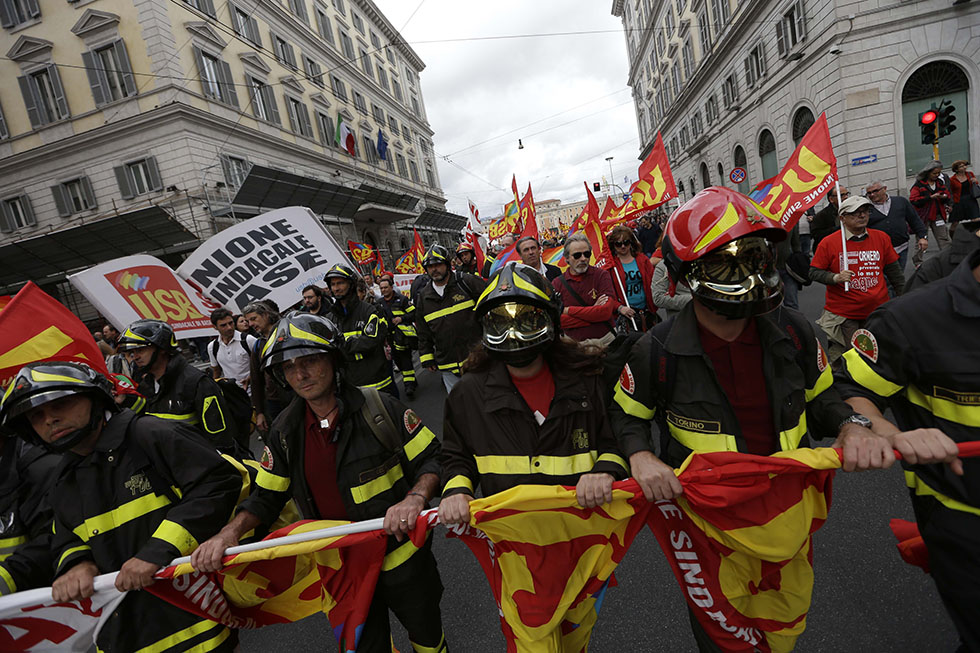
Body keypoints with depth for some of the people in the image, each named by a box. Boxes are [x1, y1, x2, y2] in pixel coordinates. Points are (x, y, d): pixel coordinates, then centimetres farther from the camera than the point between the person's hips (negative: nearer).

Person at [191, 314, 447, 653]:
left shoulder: (379, 406, -19)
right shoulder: (285, 431, -6)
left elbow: (432, 458, -13)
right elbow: (267, 497, 4)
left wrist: (415, 498, -31)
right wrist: (229, 533, -13)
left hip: (403, 556, -2)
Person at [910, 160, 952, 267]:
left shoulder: (940, 182, 11)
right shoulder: (919, 184, -8)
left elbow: (947, 196, 17)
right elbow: (913, 200, -17)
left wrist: (944, 197, -7)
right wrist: (930, 197, -23)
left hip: (938, 215, 5)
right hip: (923, 216, -5)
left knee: (944, 238, 3)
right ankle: (917, 261, 13)